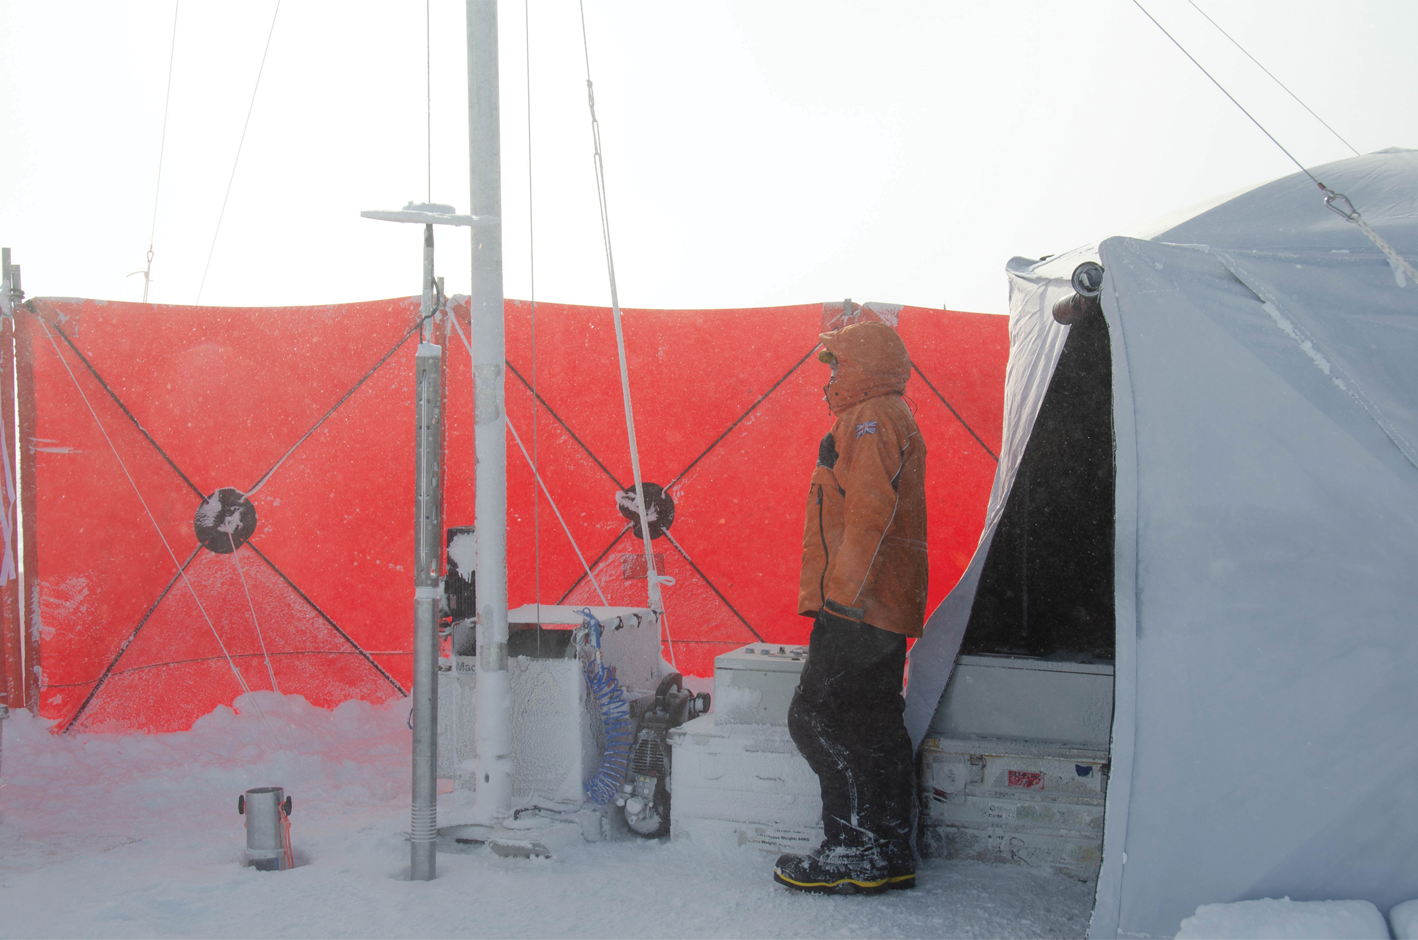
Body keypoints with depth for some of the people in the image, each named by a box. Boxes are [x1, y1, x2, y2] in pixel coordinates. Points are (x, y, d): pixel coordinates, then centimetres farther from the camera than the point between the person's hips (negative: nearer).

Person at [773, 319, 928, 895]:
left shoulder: (871, 419, -8)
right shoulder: (891, 419, 24)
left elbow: (870, 510, -21)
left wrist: (844, 589, -25)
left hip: (857, 608, -11)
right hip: (885, 609, 11)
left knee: (816, 720, -8)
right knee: (875, 728, 11)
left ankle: (856, 852, -7)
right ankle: (890, 854, 15)